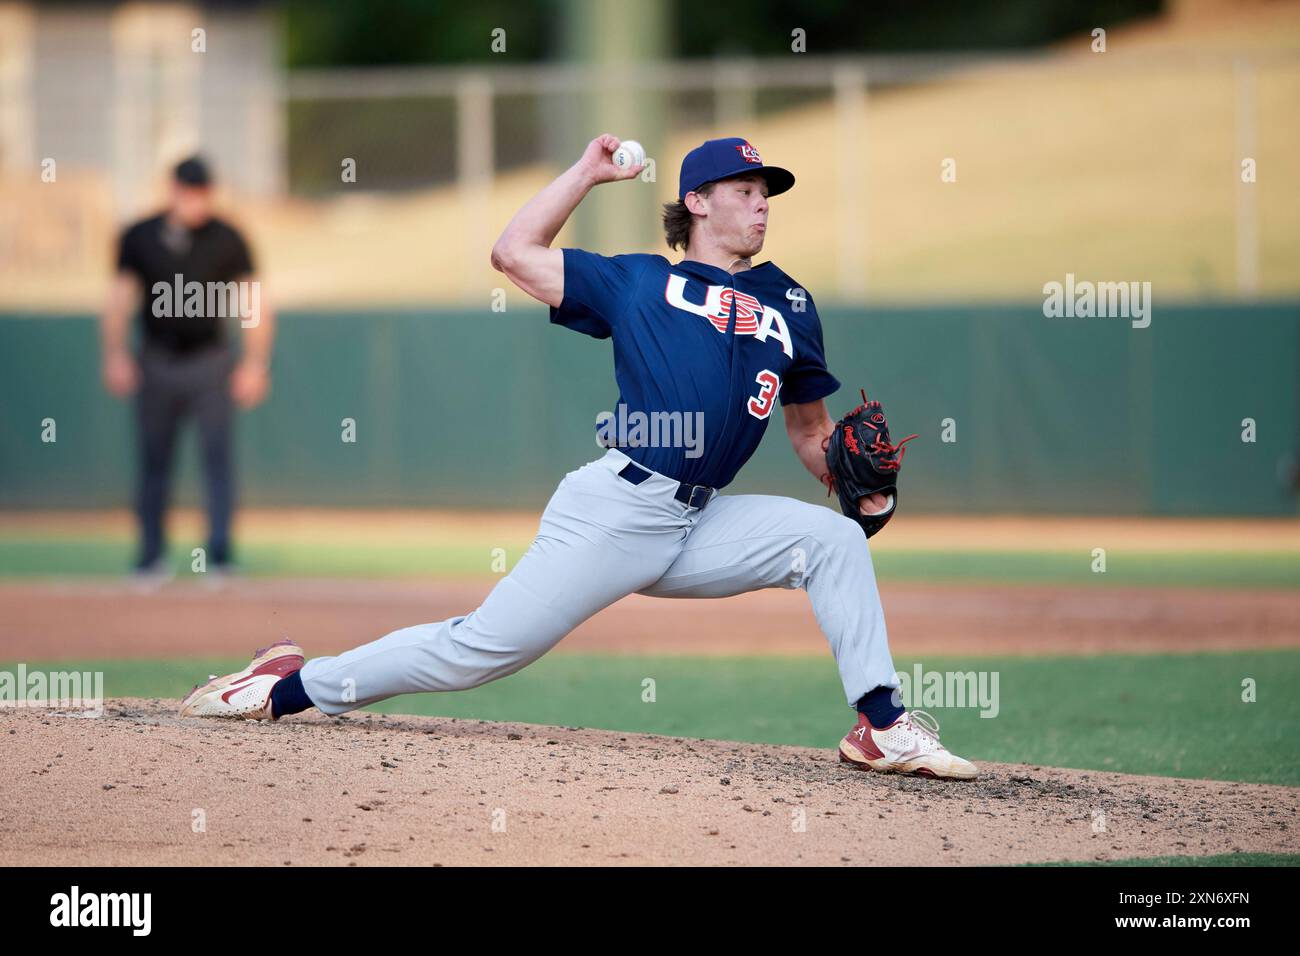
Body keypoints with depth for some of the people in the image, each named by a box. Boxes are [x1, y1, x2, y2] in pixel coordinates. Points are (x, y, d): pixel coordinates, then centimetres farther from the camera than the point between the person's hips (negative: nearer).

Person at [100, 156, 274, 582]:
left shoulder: (227, 240, -1)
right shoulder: (139, 238, 3)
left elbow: (254, 305, 1)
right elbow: (118, 300, 7)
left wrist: (255, 363, -7)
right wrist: (116, 354, -4)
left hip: (211, 362, -2)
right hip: (157, 365, 2)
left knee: (217, 451, -11)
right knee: (153, 459, 5)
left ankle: (218, 550, -14)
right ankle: (151, 555, 13)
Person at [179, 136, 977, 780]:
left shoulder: (789, 306, 18)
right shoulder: (638, 282, 9)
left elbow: (812, 431, 23)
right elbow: (516, 253, 8)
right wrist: (588, 173, 11)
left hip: (701, 527, 4)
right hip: (618, 507, -4)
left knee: (834, 537, -11)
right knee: (484, 648, -9)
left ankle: (882, 724, -13)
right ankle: (295, 686, 2)